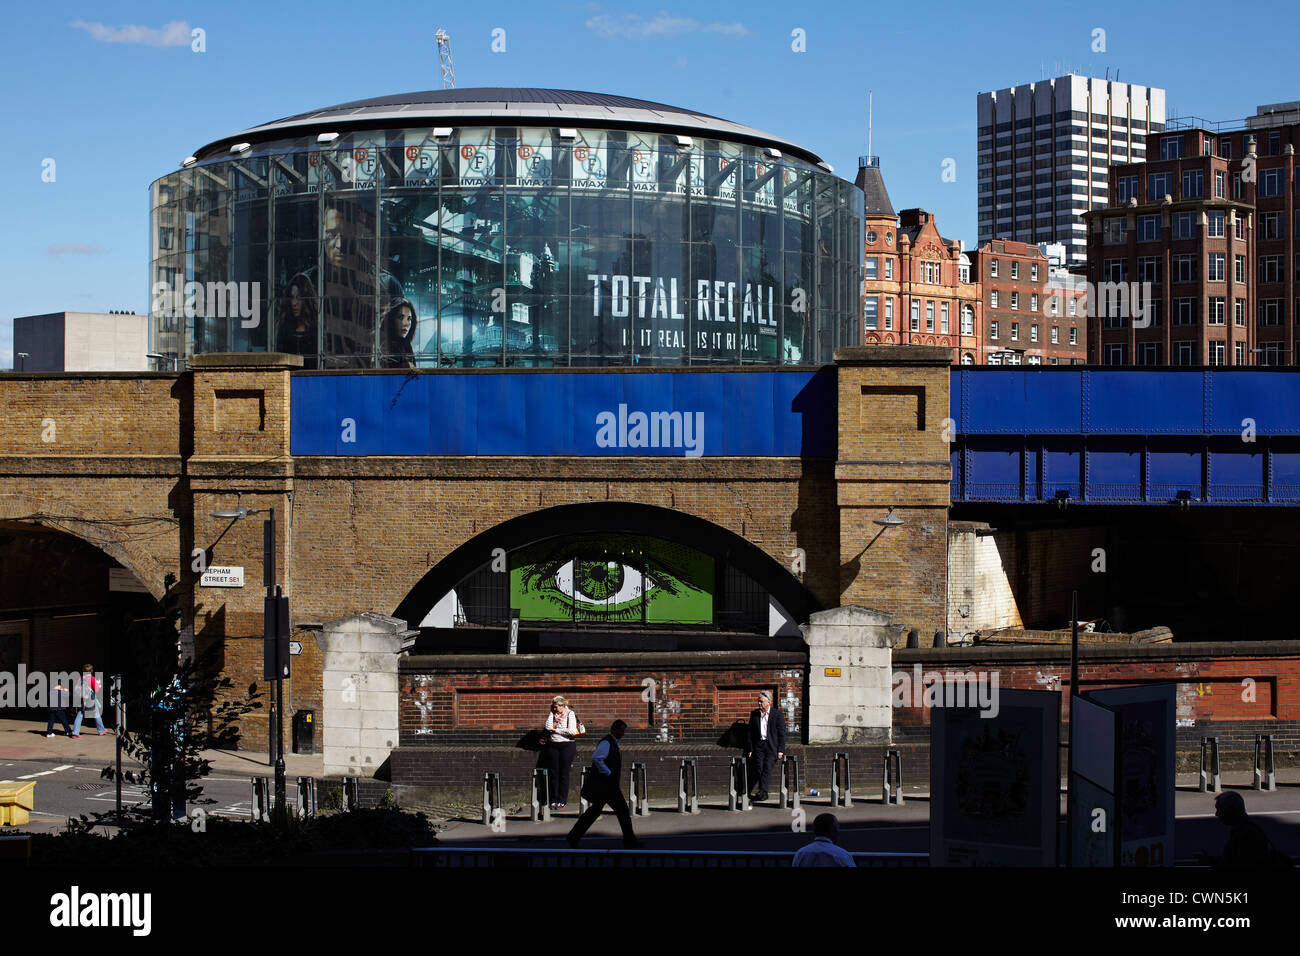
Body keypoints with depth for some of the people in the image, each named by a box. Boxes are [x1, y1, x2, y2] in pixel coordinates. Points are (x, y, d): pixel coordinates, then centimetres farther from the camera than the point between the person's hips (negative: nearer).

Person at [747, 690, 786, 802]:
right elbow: (751, 733, 13)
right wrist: (750, 749, 7)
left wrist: (780, 750, -5)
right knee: (759, 769, -6)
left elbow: (782, 733, 0)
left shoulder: (777, 714, 0)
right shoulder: (754, 714, 10)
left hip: (771, 746, -3)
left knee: (767, 767, -16)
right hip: (758, 746, 3)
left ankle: (762, 791, -20)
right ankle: (763, 793, -1)